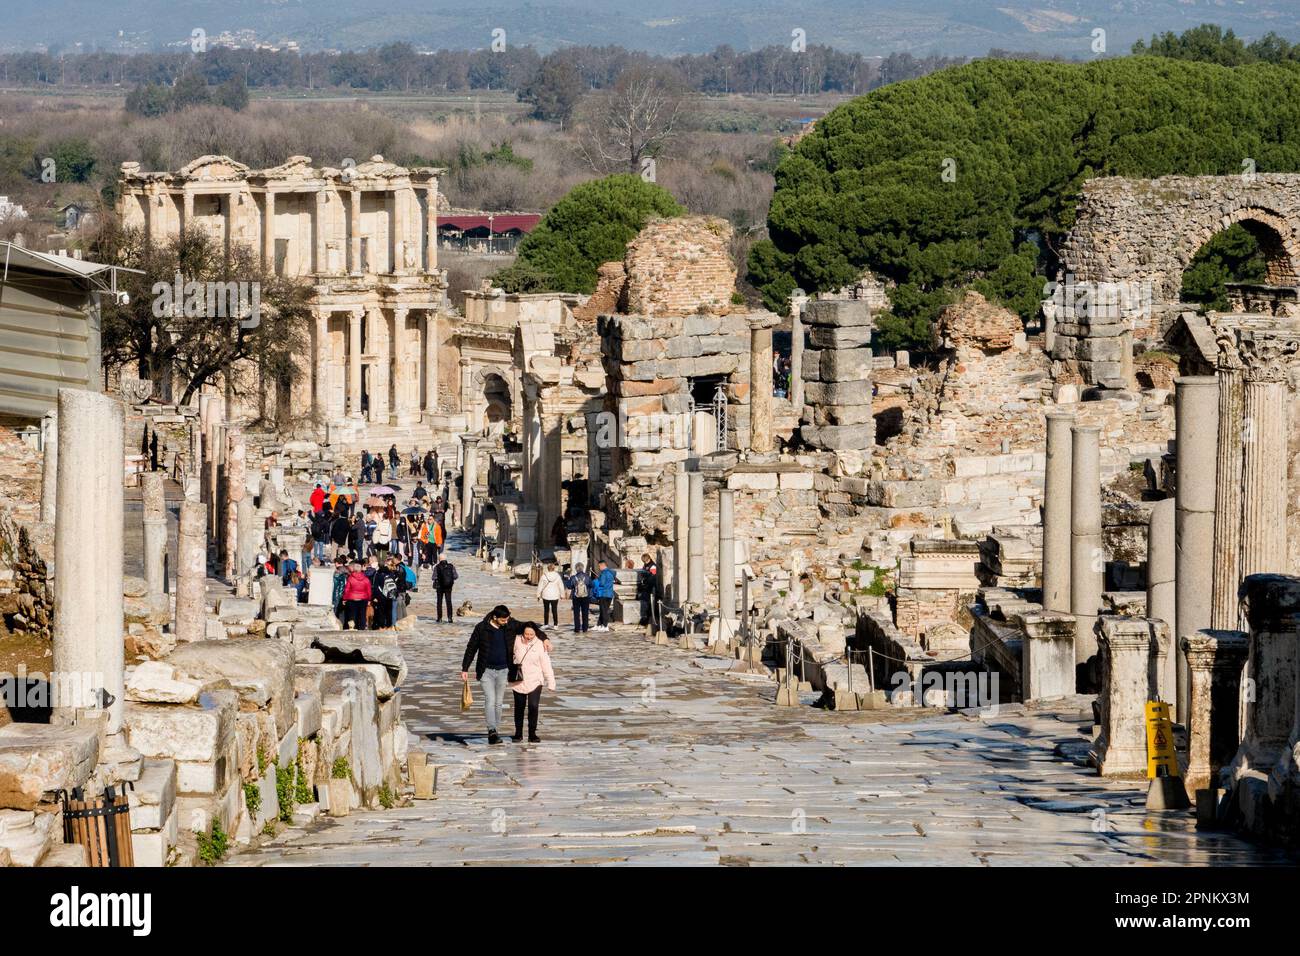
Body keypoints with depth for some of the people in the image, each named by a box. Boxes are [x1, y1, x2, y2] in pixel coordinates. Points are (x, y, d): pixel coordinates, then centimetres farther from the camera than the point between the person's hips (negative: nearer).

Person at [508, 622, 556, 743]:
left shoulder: (540, 645, -7)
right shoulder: (517, 641, -4)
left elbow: (546, 665, -4)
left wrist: (551, 683, -6)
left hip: (534, 682, -2)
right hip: (519, 682, 2)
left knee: (533, 706, -11)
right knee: (519, 707, 10)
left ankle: (532, 734, 1)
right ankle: (518, 733, 23)